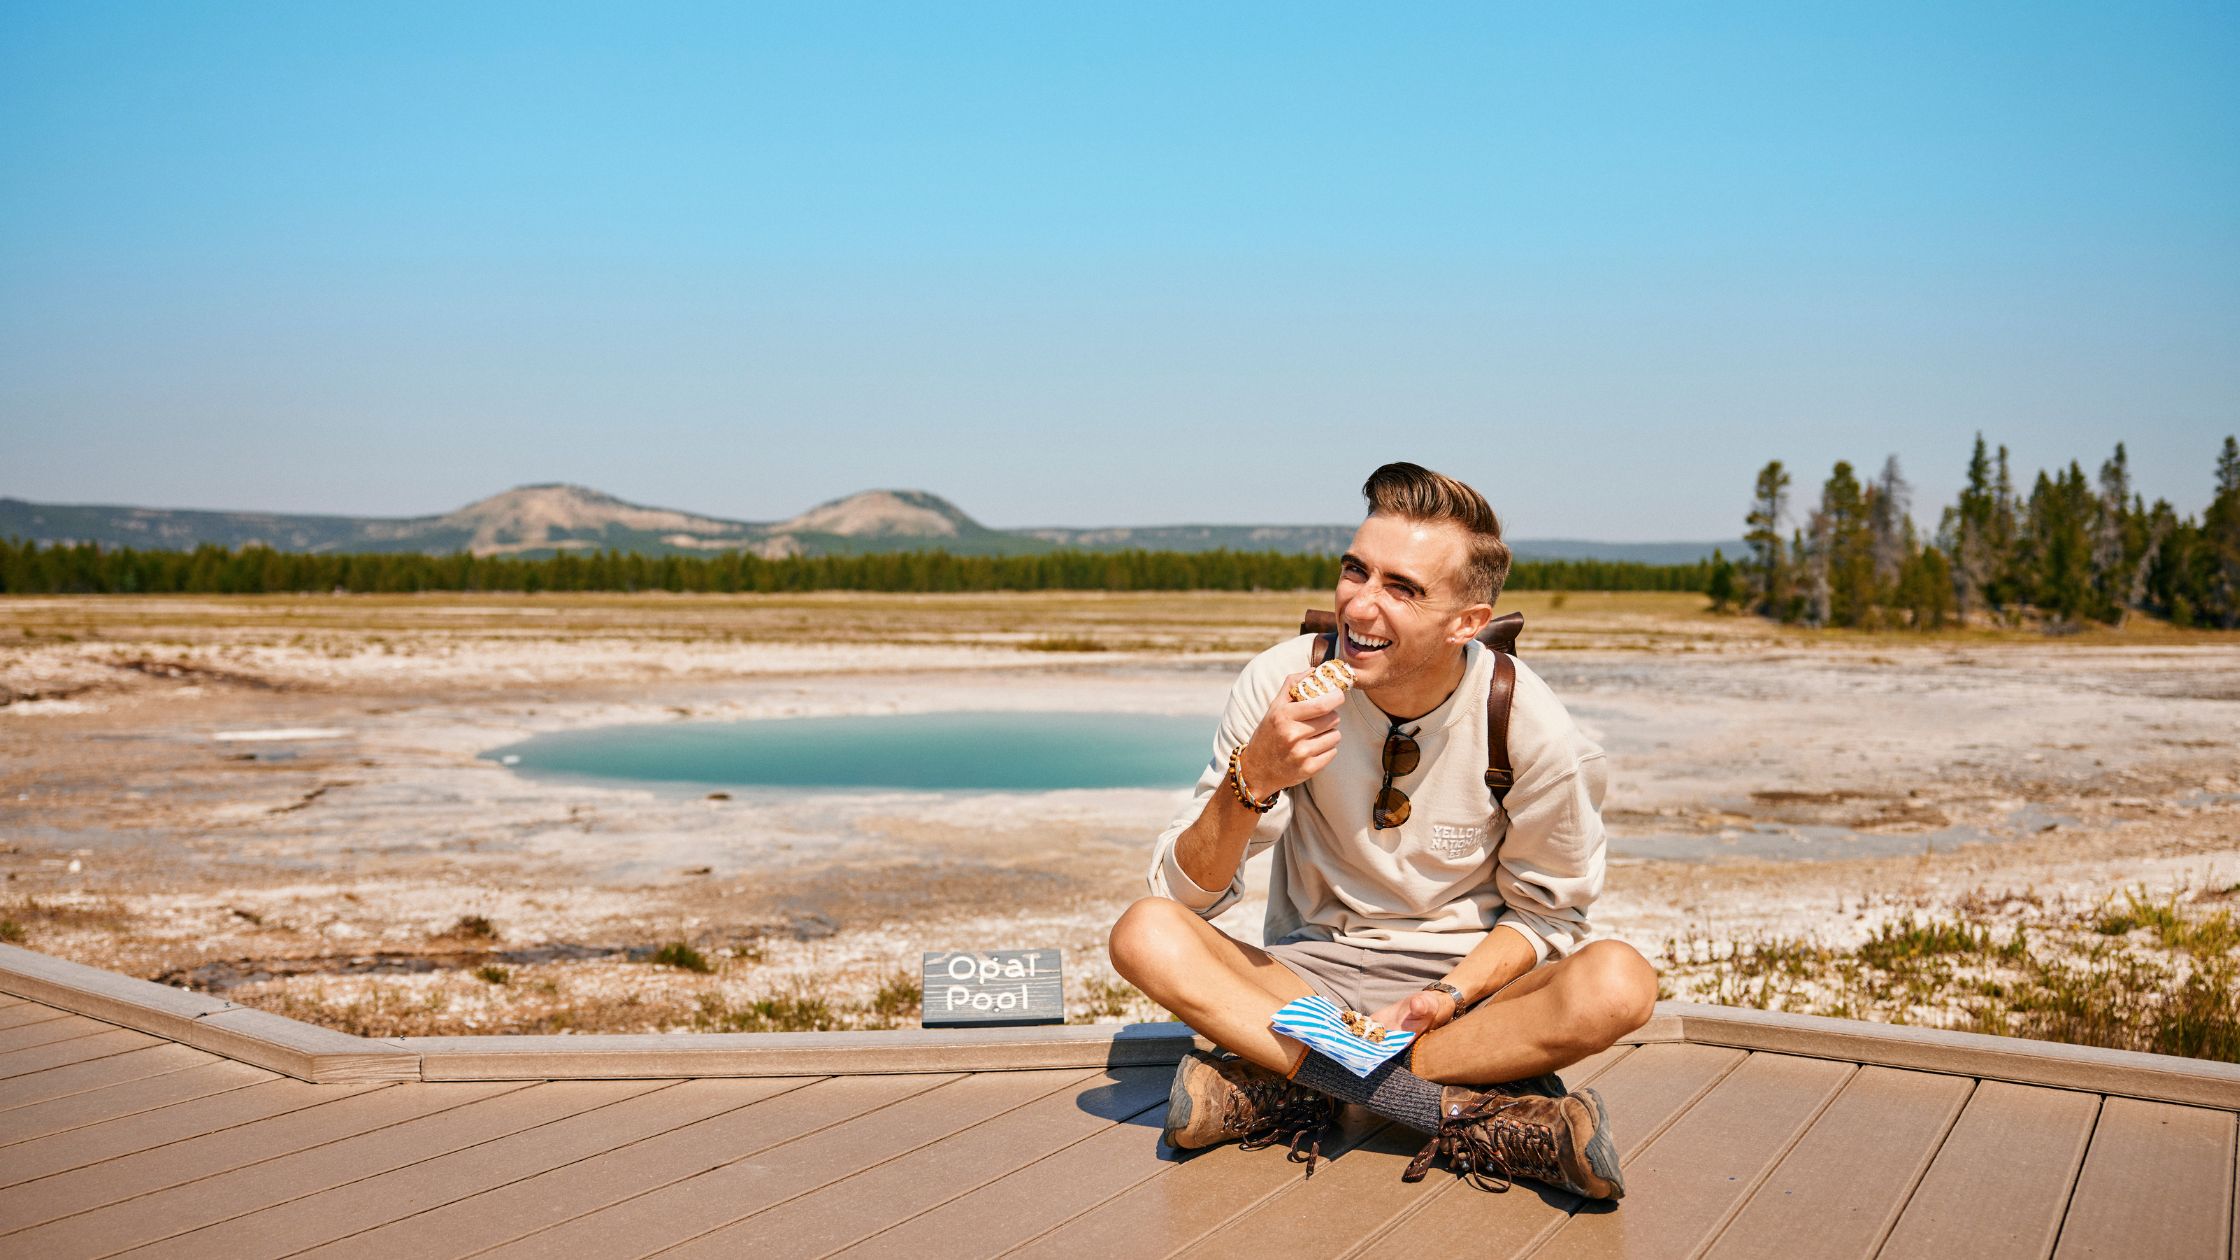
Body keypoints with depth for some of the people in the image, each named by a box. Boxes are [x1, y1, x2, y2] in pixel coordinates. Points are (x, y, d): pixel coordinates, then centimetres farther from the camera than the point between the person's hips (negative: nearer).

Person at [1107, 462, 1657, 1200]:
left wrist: (1448, 997, -18)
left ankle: (1285, 1089, -25)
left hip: (1467, 977, 0)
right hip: (1310, 974, 1)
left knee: (1618, 983, -31)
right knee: (1145, 934, -27)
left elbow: (1543, 911, 0)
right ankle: (1466, 1113, -30)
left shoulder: (1532, 731, -14)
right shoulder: (1282, 683, -13)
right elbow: (1189, 894, -11)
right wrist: (1251, 781, -30)